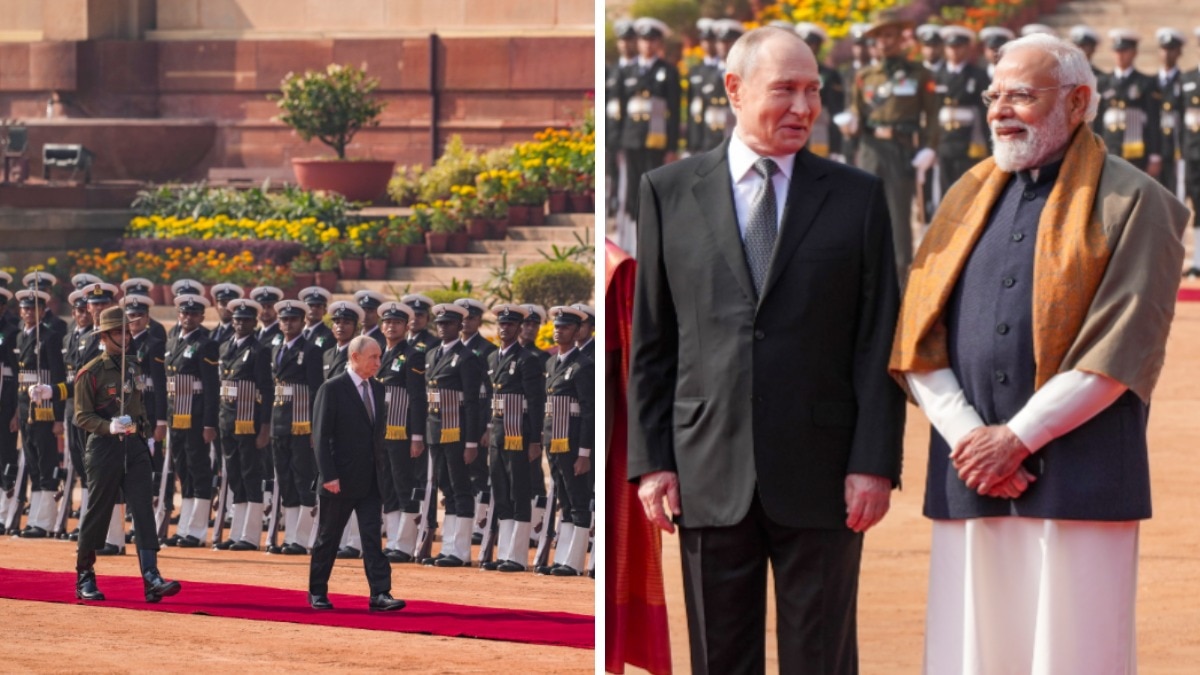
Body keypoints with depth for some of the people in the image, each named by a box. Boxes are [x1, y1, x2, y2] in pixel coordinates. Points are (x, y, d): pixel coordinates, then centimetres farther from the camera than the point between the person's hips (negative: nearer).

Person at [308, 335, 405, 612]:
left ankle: (380, 594, -8)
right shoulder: (332, 390, -9)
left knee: (373, 537, -3)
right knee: (328, 537, 6)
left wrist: (380, 469, 11)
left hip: (370, 480, 5)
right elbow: (321, 436, -12)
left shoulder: (377, 389, 11)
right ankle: (317, 592, 18)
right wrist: (328, 475, -18)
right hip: (341, 480, -5)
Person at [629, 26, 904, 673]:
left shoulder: (856, 196, 5)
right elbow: (650, 340, 8)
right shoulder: (669, 192, 6)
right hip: (709, 476, 1)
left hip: (819, 475, -1)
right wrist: (650, 460, 1)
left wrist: (875, 462, -6)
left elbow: (878, 343, 2)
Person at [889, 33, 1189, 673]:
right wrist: (967, 438, -7)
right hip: (969, 480, 4)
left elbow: (1121, 350, -9)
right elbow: (918, 341, 9)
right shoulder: (967, 199, 15)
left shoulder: (1131, 203, 1)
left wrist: (1017, 438, -12)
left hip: (1078, 480, -4)